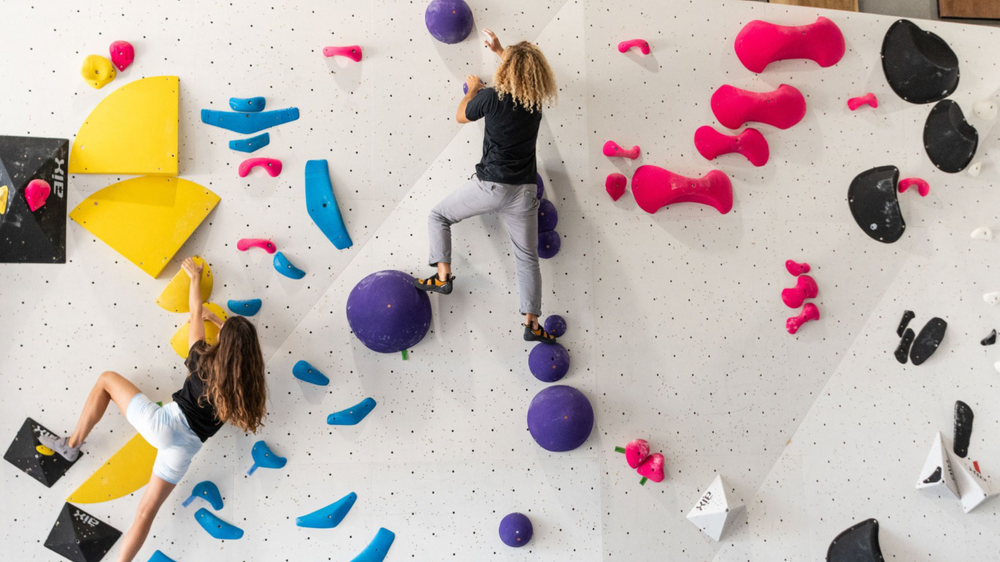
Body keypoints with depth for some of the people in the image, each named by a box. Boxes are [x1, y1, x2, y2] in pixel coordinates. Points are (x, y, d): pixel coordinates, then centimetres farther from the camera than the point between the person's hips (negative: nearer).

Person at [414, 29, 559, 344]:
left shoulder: (492, 97, -13)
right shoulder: (537, 101, 1)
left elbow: (461, 117, 8)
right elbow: (524, 71, 26)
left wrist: (473, 90, 24)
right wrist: (499, 50, 35)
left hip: (491, 186, -4)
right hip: (524, 191, 4)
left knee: (438, 217, 19)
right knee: (527, 258, 12)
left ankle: (443, 277, 12)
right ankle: (532, 324, 12)